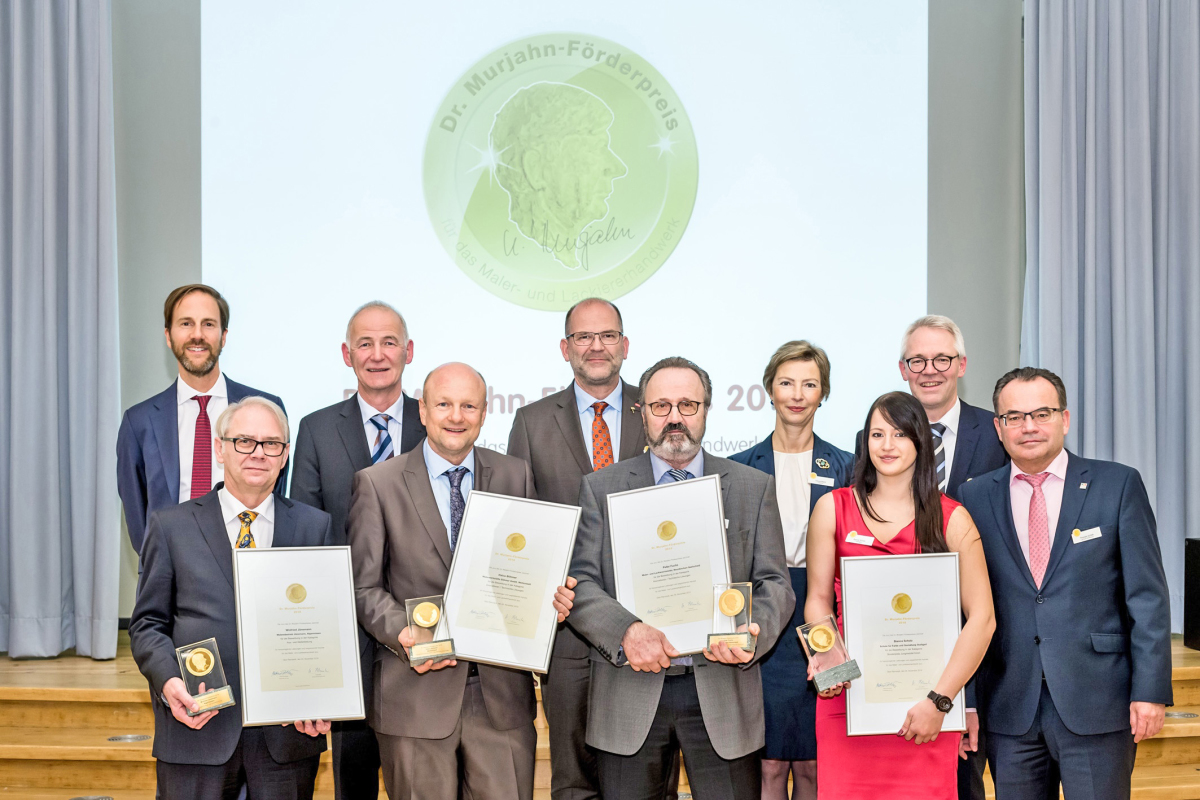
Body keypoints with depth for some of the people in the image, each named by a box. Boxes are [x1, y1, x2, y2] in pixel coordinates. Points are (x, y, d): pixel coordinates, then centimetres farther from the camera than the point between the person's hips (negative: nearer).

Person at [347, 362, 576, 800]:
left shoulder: (516, 476, 8)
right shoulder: (377, 484, 1)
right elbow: (365, 586, 0)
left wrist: (550, 596, -10)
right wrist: (402, 634, -17)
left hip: (502, 691, 2)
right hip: (416, 695, -2)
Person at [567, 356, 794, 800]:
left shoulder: (754, 488, 9)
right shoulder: (600, 488, 8)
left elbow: (775, 584, 4)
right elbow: (581, 584, 0)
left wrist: (751, 634, -17)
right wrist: (626, 631, -19)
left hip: (723, 695, 0)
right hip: (630, 696, 0)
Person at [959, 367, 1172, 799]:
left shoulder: (1118, 485, 1)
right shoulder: (975, 498, 5)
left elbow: (1148, 597, -1)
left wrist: (1151, 690, -7)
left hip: (1096, 702, -2)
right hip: (1010, 710, 2)